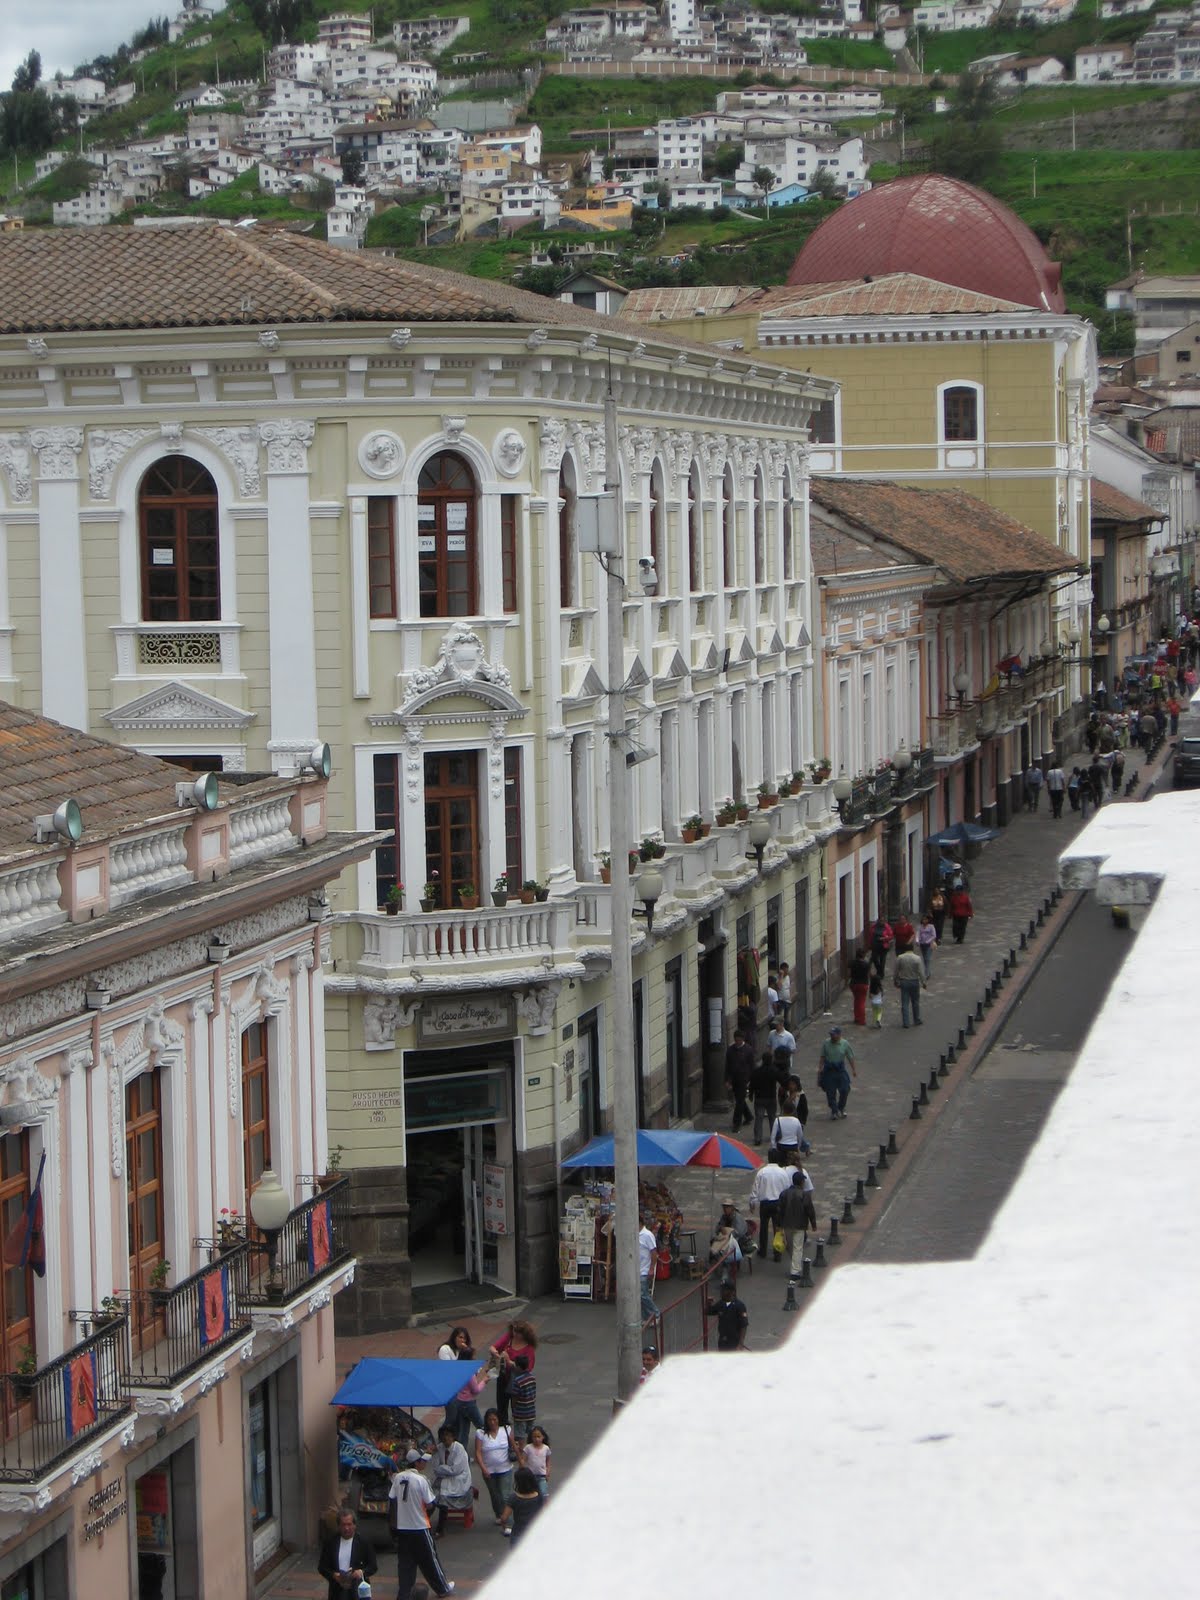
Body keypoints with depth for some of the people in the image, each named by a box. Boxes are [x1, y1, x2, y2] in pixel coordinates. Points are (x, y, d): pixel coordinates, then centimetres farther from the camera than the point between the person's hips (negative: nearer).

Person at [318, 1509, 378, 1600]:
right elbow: (322, 1567, 6)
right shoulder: (330, 1542, 4)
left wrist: (362, 1572, -19)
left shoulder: (364, 1542, 0)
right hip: (337, 1592, 1)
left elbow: (373, 1566, 2)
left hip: (358, 1590, -1)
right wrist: (333, 1575, -15)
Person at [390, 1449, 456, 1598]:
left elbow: (392, 1499, 3)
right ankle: (443, 1587, 27)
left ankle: (404, 1594, 7)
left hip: (401, 1526, 4)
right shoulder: (421, 1480, -17)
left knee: (404, 1561, 9)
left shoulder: (398, 1478, -3)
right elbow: (429, 1504, -13)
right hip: (420, 1526, -4)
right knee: (429, 1559, 11)